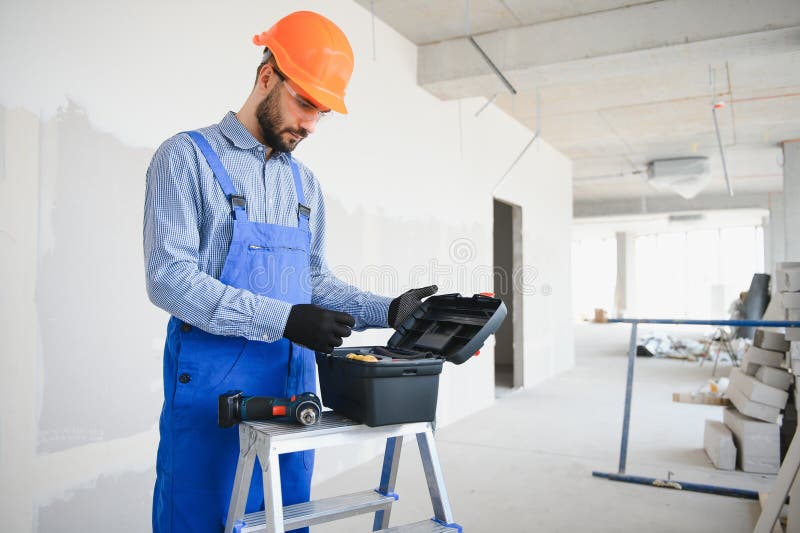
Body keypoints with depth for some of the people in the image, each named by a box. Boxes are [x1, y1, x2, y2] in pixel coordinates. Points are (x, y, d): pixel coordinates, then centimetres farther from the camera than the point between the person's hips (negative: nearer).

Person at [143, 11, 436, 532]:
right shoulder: (188, 156, -5)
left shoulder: (305, 182, 13)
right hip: (212, 379, -5)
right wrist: (284, 319, -23)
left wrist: (387, 310, 0)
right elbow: (169, 277, -15)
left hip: (293, 380, 6)